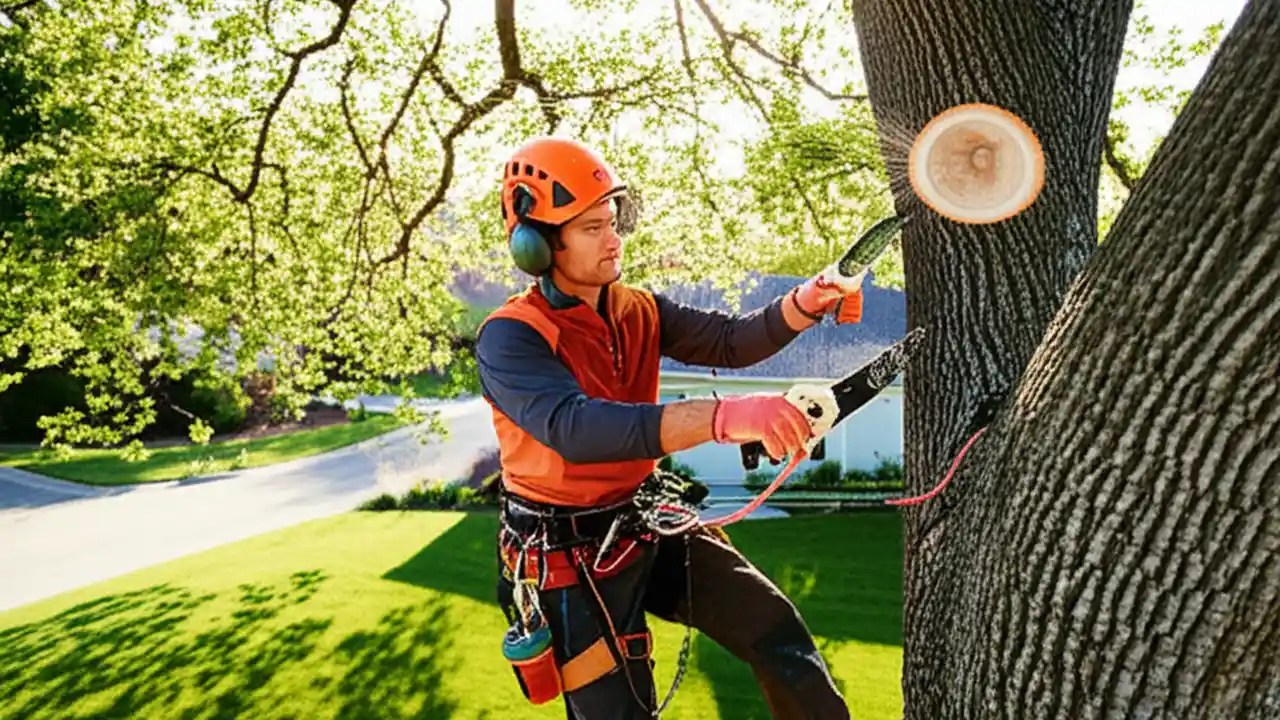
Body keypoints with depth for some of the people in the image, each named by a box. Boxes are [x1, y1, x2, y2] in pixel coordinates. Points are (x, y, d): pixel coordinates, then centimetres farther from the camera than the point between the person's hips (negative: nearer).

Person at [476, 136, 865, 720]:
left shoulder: (638, 310, 3)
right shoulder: (510, 338, -22)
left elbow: (728, 340, -5)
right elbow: (576, 426, -39)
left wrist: (807, 301, -26)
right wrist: (725, 416, -50)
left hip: (651, 523, 6)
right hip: (574, 559, -6)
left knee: (778, 632, 7)